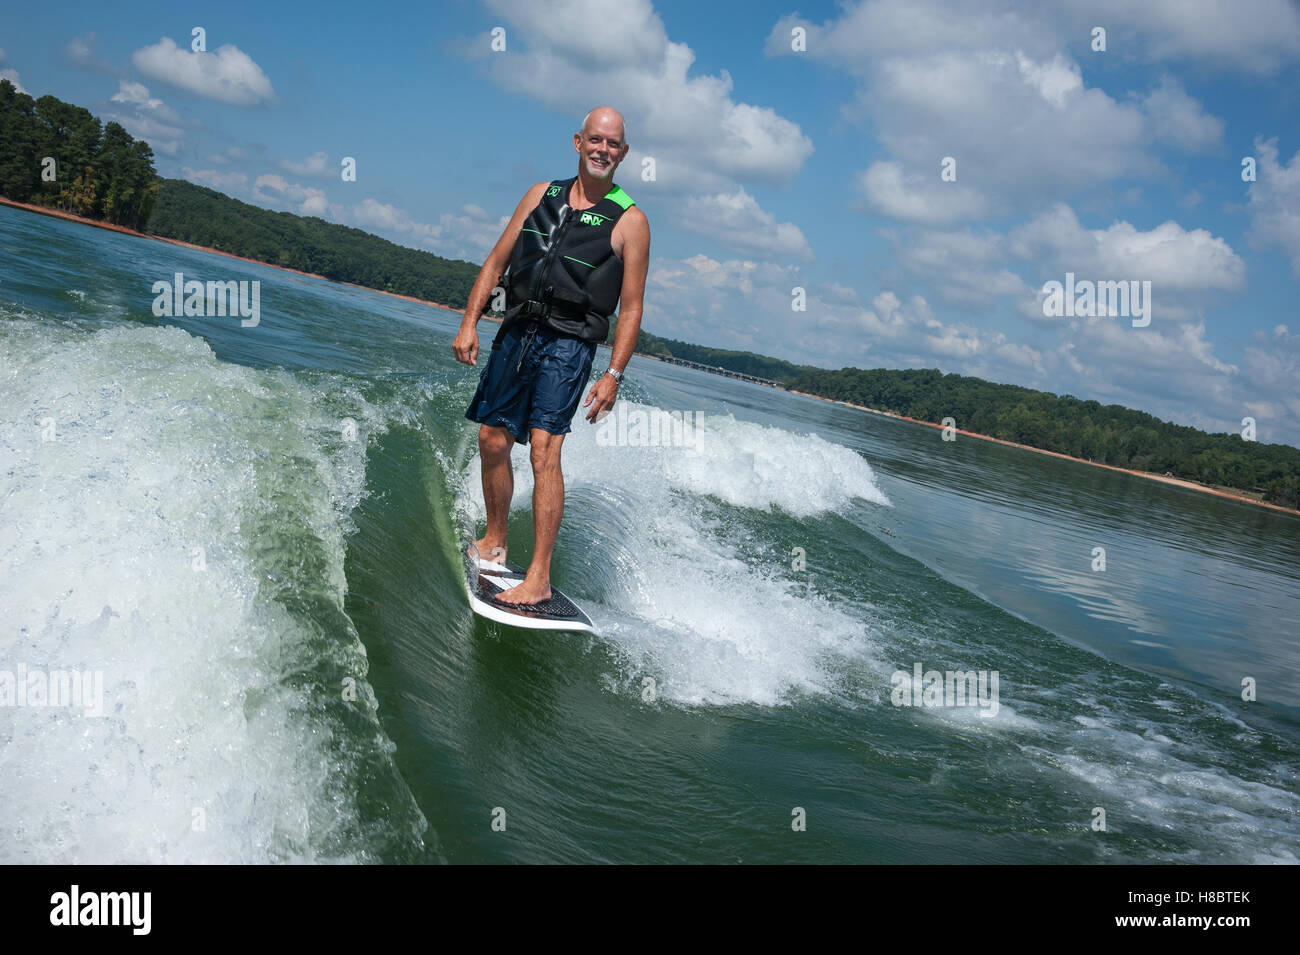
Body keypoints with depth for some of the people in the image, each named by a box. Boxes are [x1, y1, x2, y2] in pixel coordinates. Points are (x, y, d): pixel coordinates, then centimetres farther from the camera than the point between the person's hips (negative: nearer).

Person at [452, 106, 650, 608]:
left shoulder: (629, 221, 0)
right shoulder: (541, 195, 12)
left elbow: (631, 307, -2)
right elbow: (496, 261, 14)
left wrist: (614, 374, -10)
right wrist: (469, 322, 4)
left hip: (568, 344, -5)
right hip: (516, 332, 5)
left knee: (544, 449, -16)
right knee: (493, 440, 9)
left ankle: (539, 579, -15)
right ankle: (494, 543, 31)